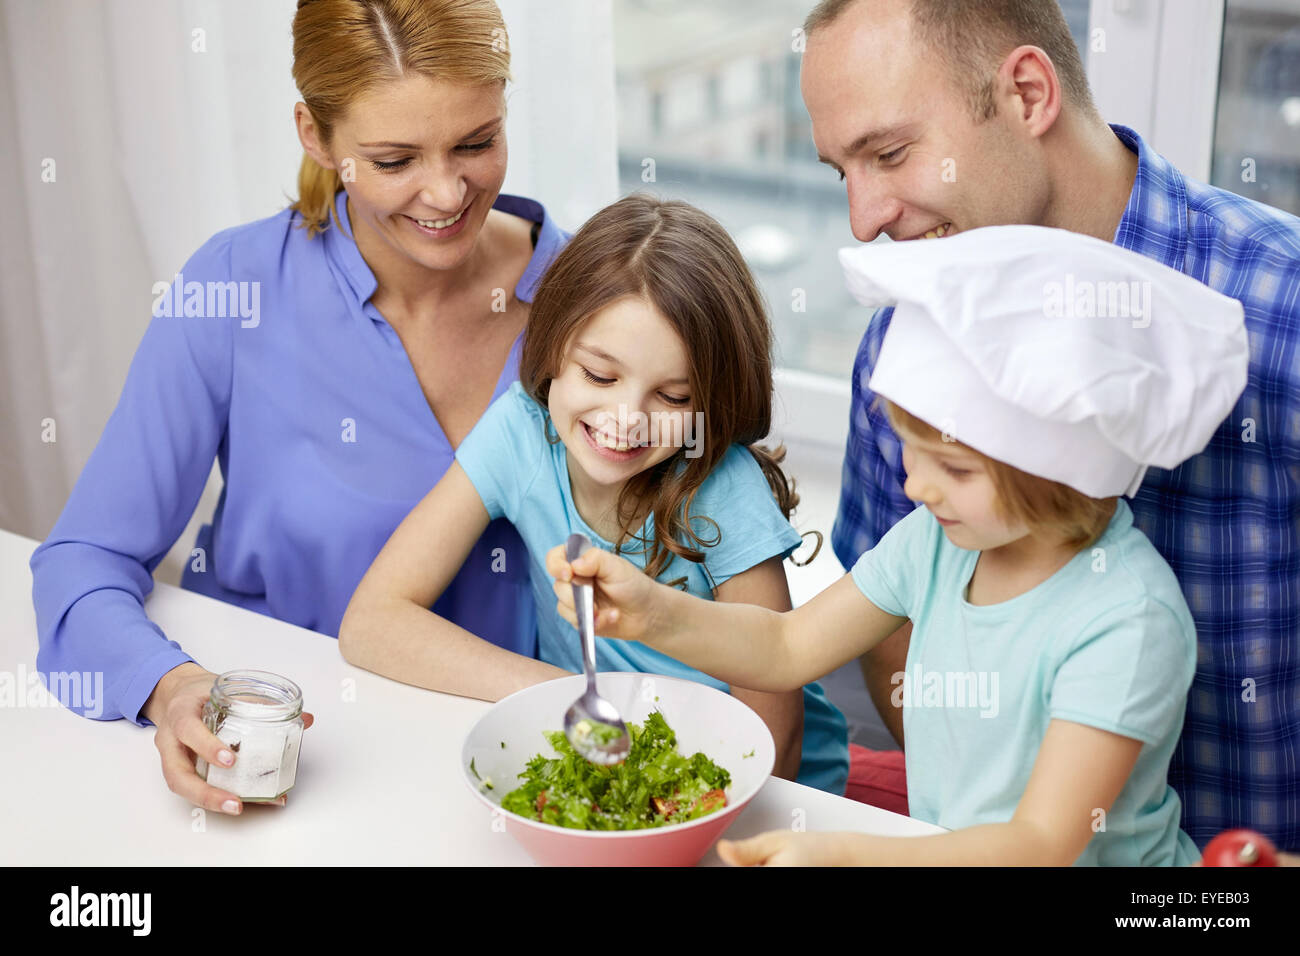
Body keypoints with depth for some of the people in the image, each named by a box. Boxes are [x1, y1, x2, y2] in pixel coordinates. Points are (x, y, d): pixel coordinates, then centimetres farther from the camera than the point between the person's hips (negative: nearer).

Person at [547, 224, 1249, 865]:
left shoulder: (1128, 619, -21)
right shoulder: (939, 539, -2)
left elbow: (1042, 843, -24)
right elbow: (786, 647, 8)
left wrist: (843, 855, -36)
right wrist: (655, 614, -9)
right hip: (939, 849, 6)